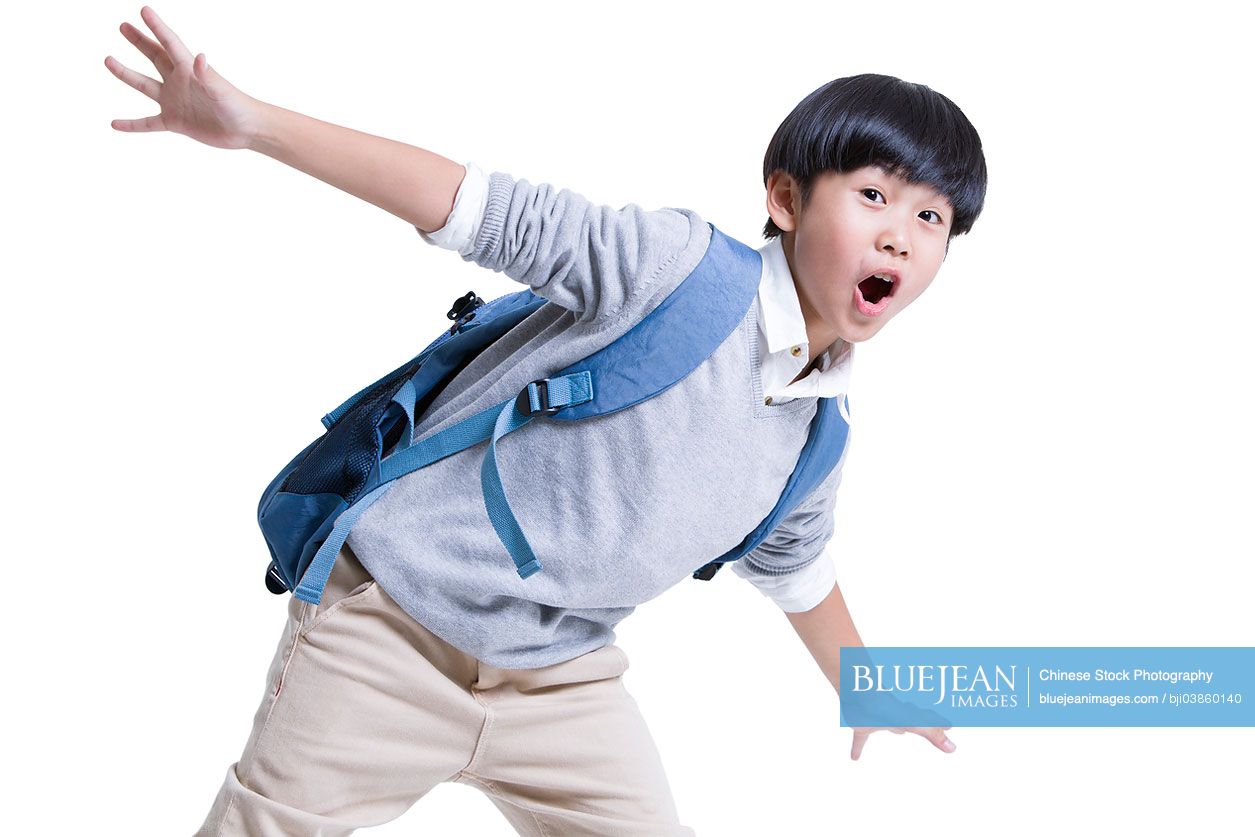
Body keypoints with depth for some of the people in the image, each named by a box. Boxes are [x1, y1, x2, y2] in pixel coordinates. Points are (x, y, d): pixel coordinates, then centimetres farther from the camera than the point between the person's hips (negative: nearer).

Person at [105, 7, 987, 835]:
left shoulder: (821, 435, 3)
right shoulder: (679, 263, -18)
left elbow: (794, 567, 21)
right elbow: (486, 208, -22)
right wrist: (252, 123, -28)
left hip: (562, 681, 6)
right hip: (393, 629, -5)